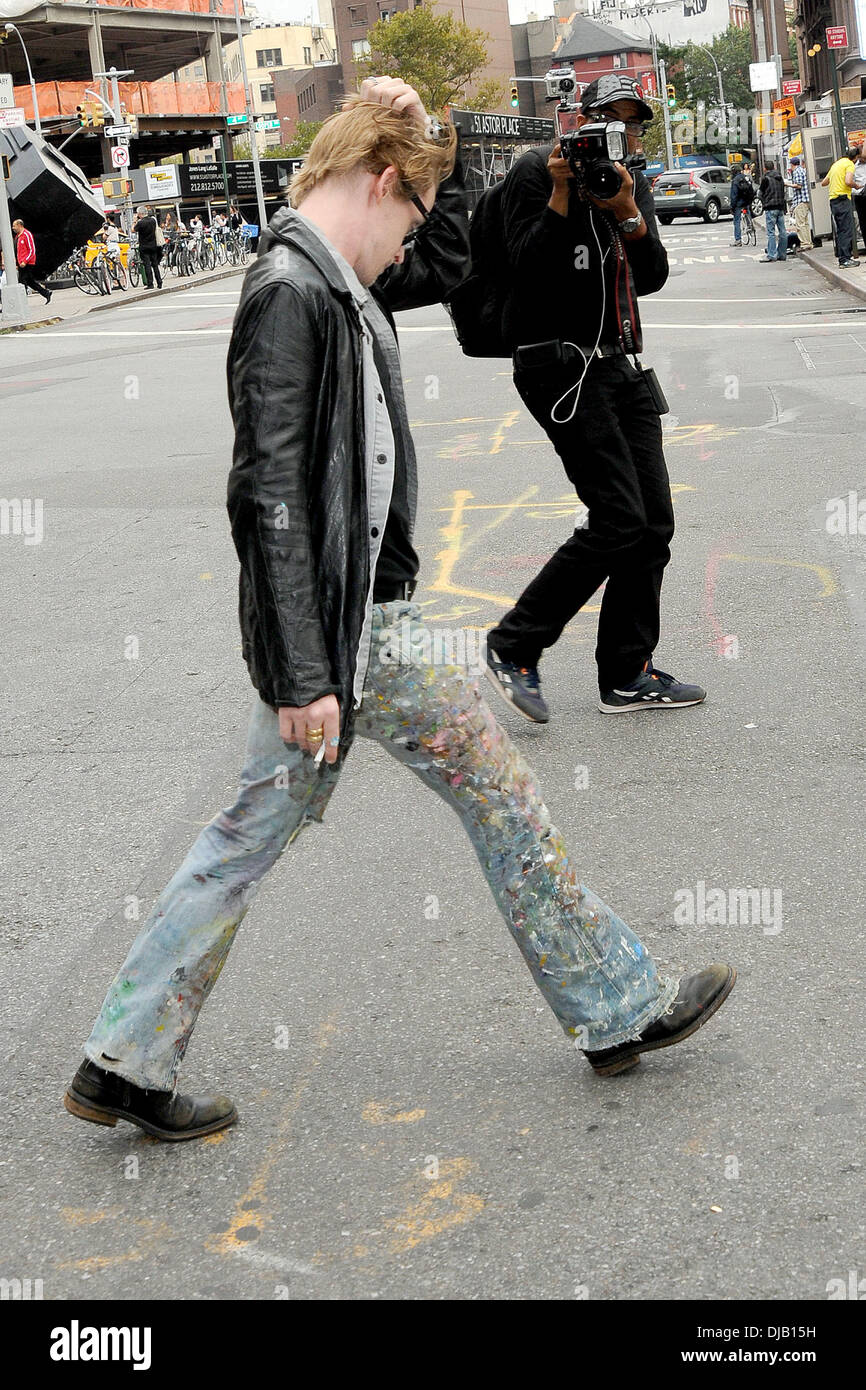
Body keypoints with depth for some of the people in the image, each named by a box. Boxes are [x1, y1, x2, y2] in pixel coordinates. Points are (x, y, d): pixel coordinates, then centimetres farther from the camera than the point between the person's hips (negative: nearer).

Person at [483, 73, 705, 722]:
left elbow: (651, 278, 2)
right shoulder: (535, 173, -7)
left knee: (655, 522, 5)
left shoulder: (635, 184, 14)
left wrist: (627, 214, -13)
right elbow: (530, 273, -17)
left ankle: (628, 676, 16)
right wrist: (561, 194, -23)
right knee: (620, 518, -15)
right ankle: (514, 647, -2)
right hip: (561, 367, -8)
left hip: (622, 364, 8)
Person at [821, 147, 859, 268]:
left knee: (839, 230, 13)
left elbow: (823, 183, 25)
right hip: (843, 198, -8)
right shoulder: (850, 164, -5)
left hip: (833, 199, 8)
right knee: (847, 230, -10)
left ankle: (841, 256, 15)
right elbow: (848, 181, -20)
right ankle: (846, 259, -15)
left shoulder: (835, 164, 20)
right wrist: (856, 186, -1)